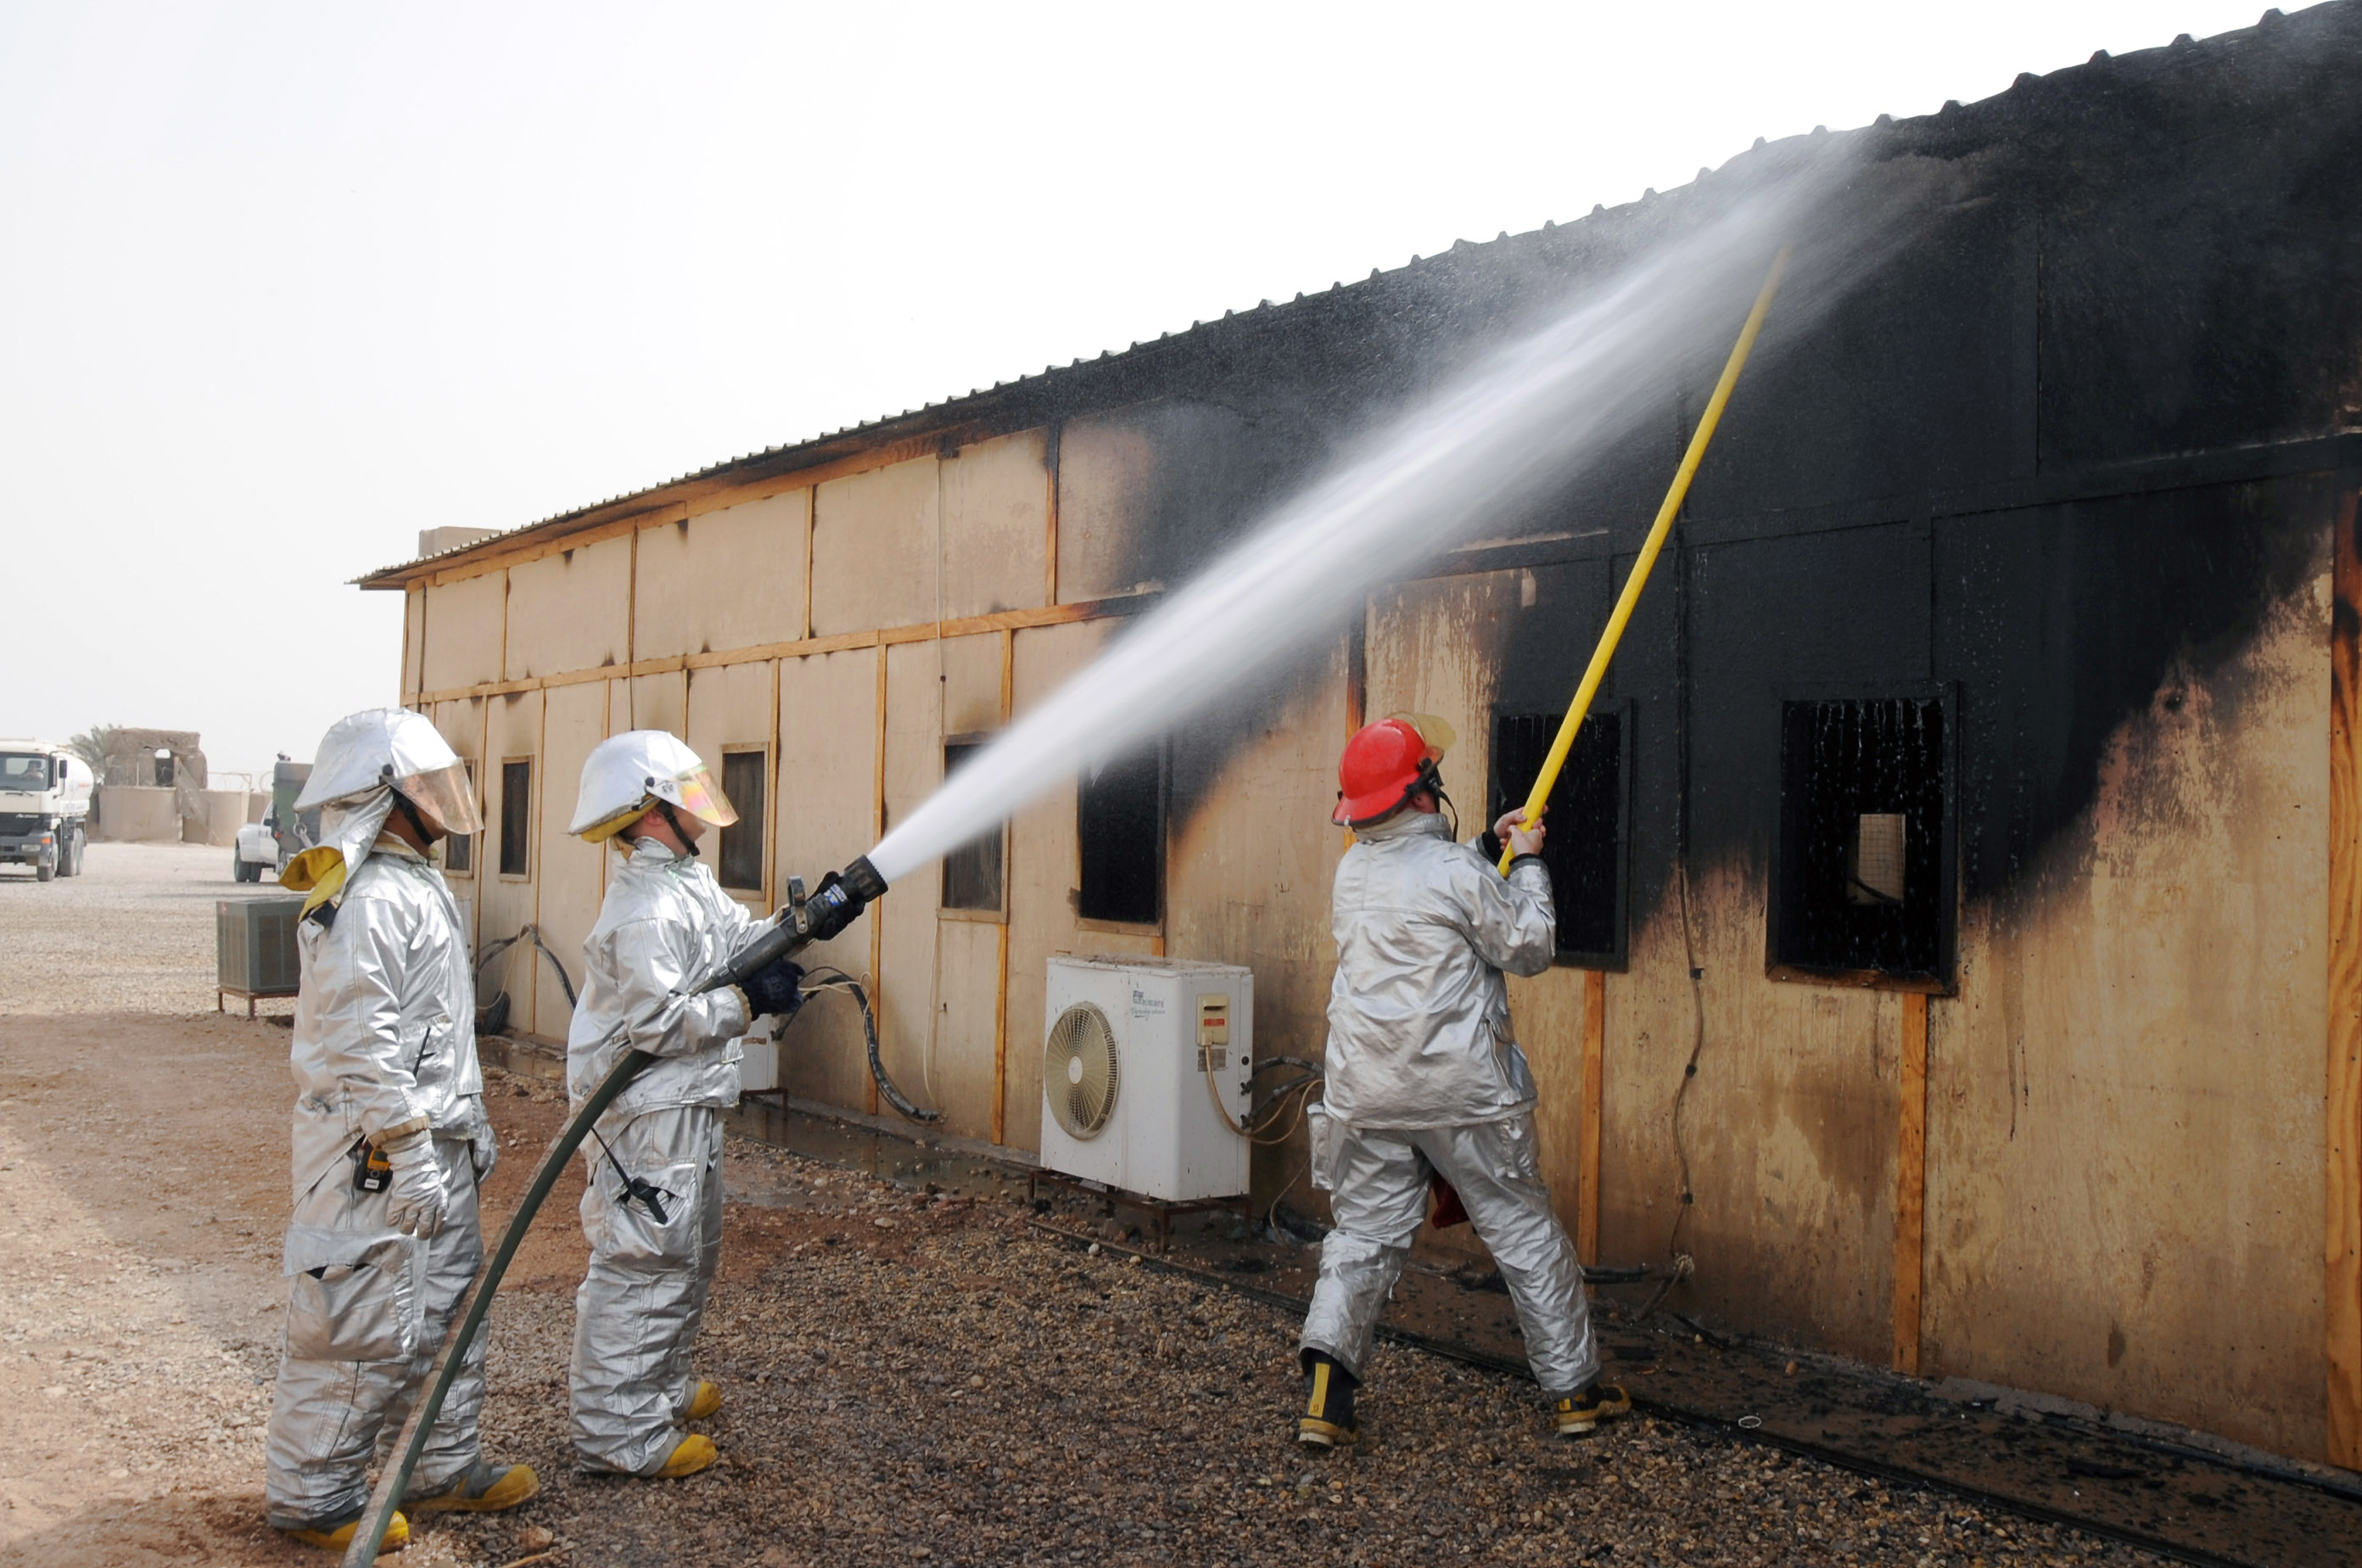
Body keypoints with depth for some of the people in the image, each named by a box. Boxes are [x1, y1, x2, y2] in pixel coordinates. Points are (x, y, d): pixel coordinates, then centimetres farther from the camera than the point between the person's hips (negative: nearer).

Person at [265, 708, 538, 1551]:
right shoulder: (368, 903, -19)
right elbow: (364, 1047, -24)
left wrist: (472, 1128, 23)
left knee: (448, 1308, 17)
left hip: (437, 1149, 11)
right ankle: (311, 1495, 13)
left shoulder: (419, 886, 15)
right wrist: (408, 1157, -24)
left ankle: (446, 1468, 29)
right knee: (368, 1326, -2)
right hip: (379, 1159, -11)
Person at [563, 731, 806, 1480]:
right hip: (648, 1115, -11)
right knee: (643, 1264, -4)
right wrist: (749, 1003, -20)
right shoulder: (643, 911, -22)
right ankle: (617, 1431, 5)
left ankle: (662, 1386, 37)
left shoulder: (688, 882, 11)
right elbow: (660, 1022, -27)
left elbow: (741, 937, 17)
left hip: (688, 1107, 11)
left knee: (692, 1252, 22)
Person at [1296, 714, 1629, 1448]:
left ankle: (1325, 1379, -7)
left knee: (1365, 1233, 11)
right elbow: (1529, 948, -4)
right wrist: (1527, 864, 6)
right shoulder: (1455, 870, -13)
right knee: (1524, 1229, 10)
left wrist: (1491, 849, 22)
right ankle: (1573, 1386, 20)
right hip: (1460, 1090, -5)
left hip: (1367, 1091, 5)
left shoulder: (1352, 871, 7)